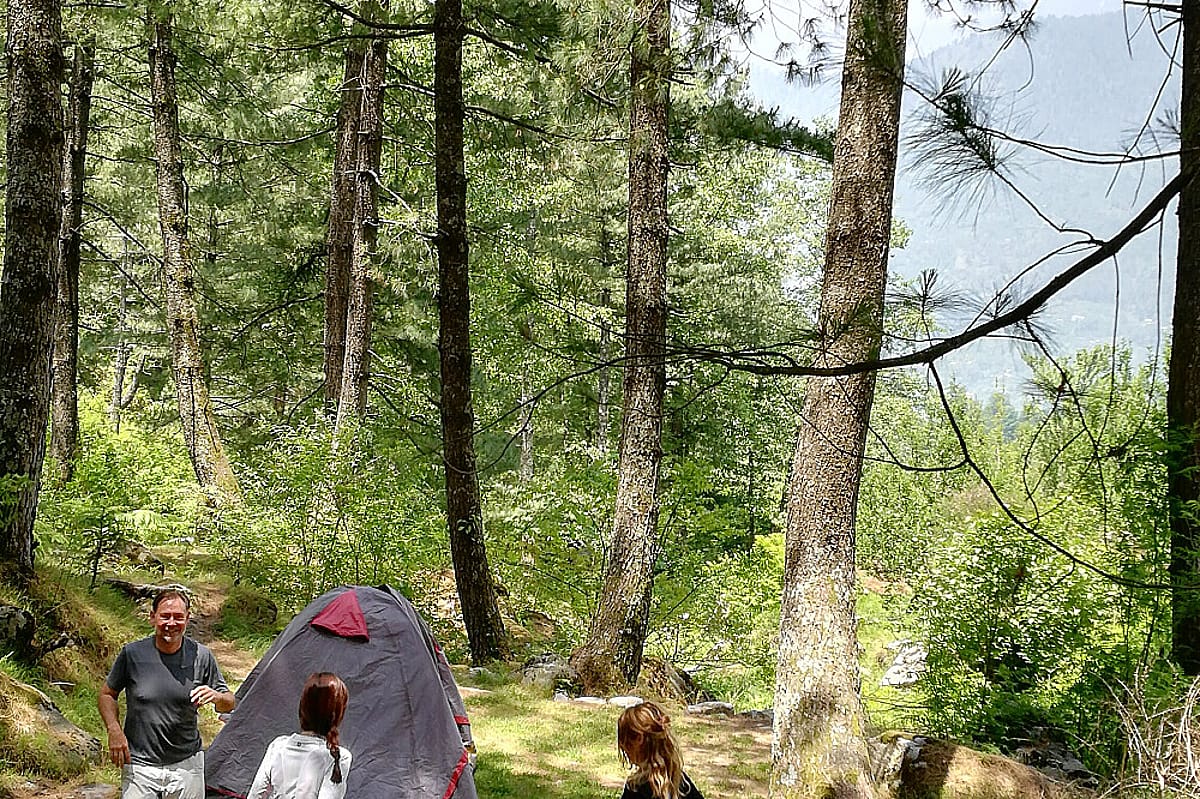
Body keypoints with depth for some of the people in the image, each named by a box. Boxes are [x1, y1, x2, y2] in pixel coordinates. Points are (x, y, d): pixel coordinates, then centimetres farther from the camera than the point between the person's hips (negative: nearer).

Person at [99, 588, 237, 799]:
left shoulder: (201, 657, -3)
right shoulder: (132, 653, -6)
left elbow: (230, 703, 5)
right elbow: (106, 694, 8)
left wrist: (215, 696, -18)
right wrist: (114, 730, -8)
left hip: (187, 766, 1)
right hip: (140, 765, -1)